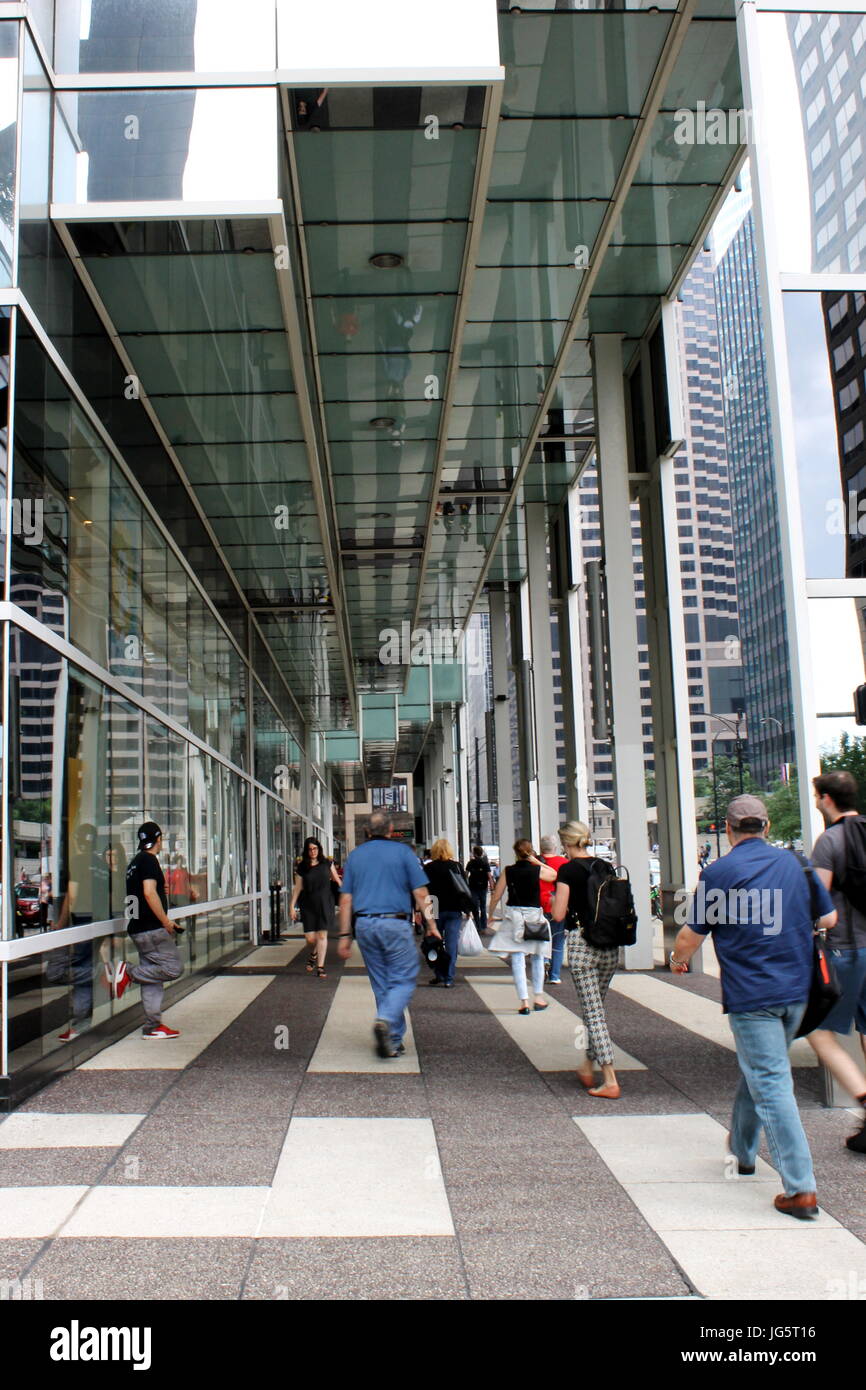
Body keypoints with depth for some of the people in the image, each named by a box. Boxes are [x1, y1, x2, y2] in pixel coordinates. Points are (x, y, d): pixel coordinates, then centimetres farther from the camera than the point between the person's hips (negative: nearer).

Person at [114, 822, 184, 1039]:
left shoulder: (134, 862, 18)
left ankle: (153, 1026, 9)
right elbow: (149, 892, -21)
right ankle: (130, 972, -10)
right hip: (151, 929, -10)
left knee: (152, 979, 9)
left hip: (138, 928, 10)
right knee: (174, 968, -7)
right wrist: (166, 921, -16)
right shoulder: (149, 860, -10)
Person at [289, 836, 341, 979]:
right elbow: (297, 888, 4)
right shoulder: (302, 868, 2)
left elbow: (337, 880, 10)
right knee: (310, 937, -3)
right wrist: (292, 906, 1)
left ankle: (320, 967, 7)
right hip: (308, 905, 0)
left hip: (325, 903, 0)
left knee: (322, 935, -3)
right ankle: (313, 955, 32)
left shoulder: (327, 864, 3)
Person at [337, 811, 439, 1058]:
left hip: (364, 925, 4)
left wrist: (345, 936, 12)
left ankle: (393, 1041, 14)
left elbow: (346, 900, 9)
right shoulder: (402, 851, 0)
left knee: (381, 984, 12)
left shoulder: (355, 855, 11)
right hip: (395, 924, -4)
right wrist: (431, 923, 3)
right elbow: (420, 893, -4)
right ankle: (386, 1020, -22)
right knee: (403, 980, 2)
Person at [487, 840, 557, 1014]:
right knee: (537, 958, 18)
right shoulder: (538, 871, -3)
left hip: (514, 916, -1)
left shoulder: (508, 871, -2)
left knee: (517, 960, 1)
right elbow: (554, 874, 18)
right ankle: (538, 998, 25)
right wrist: (537, 862, 14)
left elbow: (496, 896, 1)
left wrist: (490, 915, 14)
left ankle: (524, 1001, -5)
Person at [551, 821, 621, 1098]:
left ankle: (610, 1081, -5)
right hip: (609, 945, 6)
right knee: (597, 1007, 19)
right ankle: (588, 1068, 31)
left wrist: (556, 899, 9)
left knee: (593, 1012, -2)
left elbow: (559, 915, -10)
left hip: (582, 943, -6)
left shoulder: (568, 870, -8)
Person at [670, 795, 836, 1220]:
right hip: (796, 991, 6)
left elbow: (691, 935, -4)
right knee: (759, 1071, 23)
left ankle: (801, 1189, -6)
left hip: (751, 996, -6)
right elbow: (828, 919, 11)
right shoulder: (795, 863, 4)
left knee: (771, 1085, -4)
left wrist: (677, 959, 17)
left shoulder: (718, 873, -8)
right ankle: (742, 1151, 39)